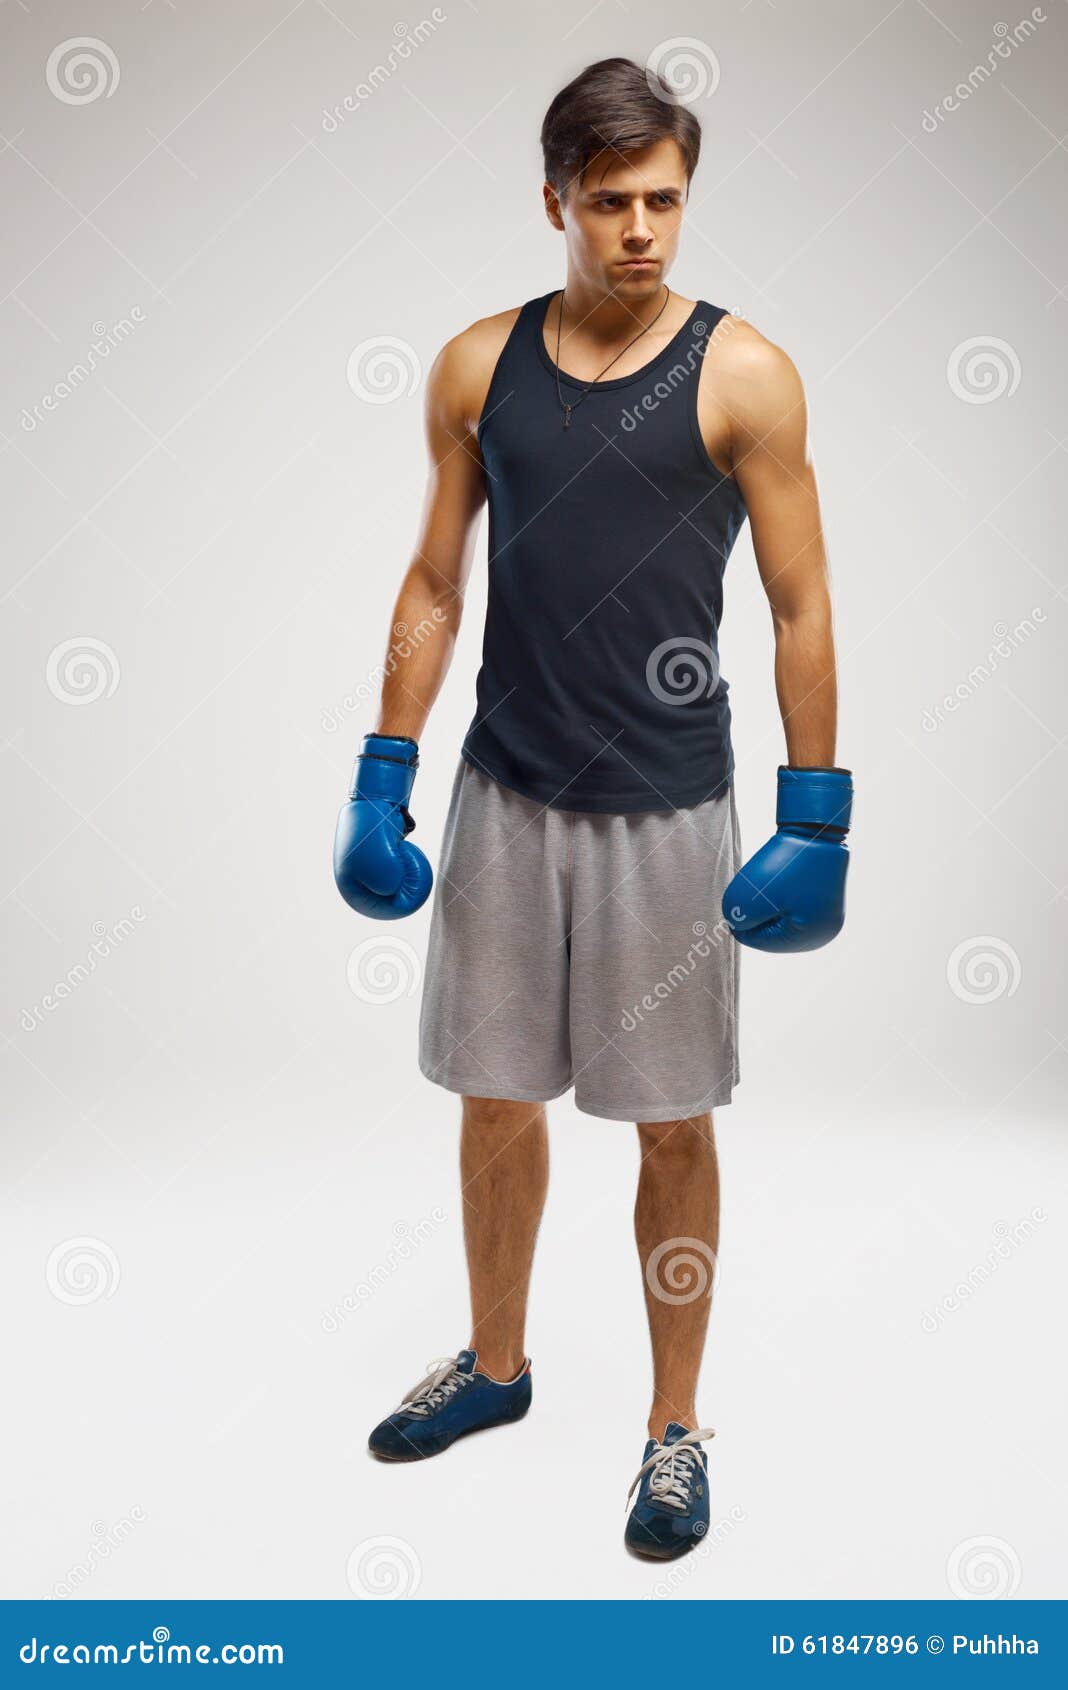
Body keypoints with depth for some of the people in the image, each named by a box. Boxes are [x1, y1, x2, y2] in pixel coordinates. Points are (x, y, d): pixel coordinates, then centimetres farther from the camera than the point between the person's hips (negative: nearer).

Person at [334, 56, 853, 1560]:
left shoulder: (743, 375, -5)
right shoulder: (477, 366, 5)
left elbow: (801, 608, -4)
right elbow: (434, 585, 9)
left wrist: (816, 820, -7)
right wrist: (382, 779, 5)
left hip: (670, 809, -3)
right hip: (506, 796, 3)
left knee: (672, 1124, 7)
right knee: (497, 1100, 14)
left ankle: (677, 1425, 27)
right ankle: (496, 1363, 38)